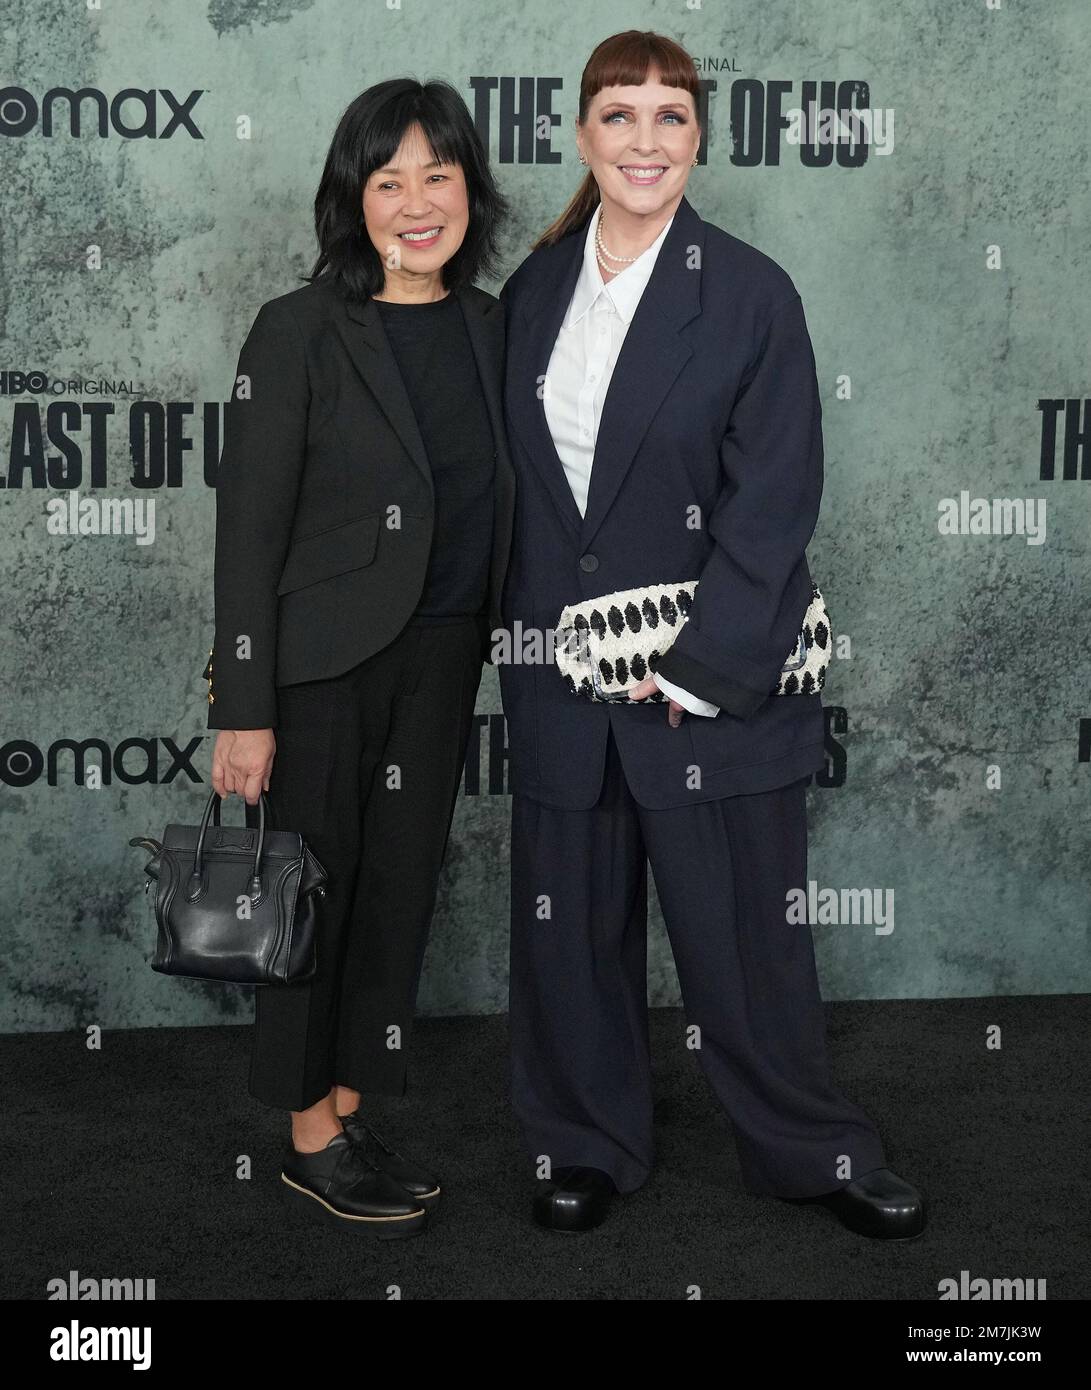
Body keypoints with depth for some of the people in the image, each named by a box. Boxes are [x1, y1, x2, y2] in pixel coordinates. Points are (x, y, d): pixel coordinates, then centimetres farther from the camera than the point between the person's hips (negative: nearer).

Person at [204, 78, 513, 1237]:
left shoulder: (486, 326, 4)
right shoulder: (300, 332, -13)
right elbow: (248, 530, -13)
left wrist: (487, 643, 11)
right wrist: (243, 710, -15)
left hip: (441, 661, 6)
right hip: (323, 663, -6)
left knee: (401, 888, 12)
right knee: (313, 891, 6)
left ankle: (351, 1116, 28)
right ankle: (311, 1143, 21)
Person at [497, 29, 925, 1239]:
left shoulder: (750, 293, -7)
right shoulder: (534, 290, 6)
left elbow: (774, 499, -11)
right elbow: (512, 476, 11)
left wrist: (699, 663, -16)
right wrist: (529, 626, 3)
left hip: (714, 674, -4)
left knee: (742, 927, 6)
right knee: (570, 923, 12)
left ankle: (809, 1151, 27)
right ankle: (586, 1149, 31)